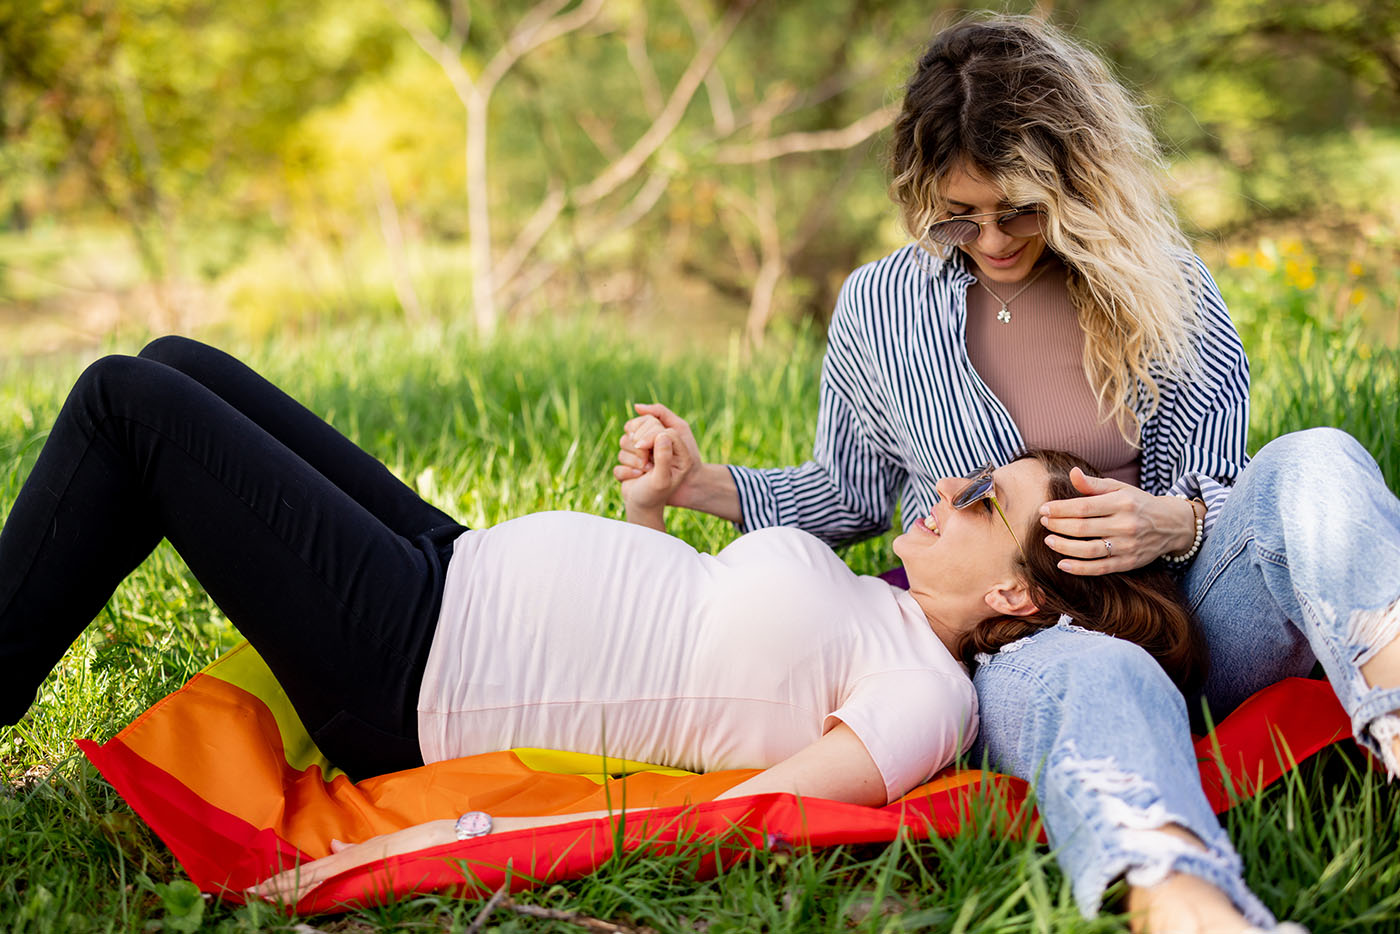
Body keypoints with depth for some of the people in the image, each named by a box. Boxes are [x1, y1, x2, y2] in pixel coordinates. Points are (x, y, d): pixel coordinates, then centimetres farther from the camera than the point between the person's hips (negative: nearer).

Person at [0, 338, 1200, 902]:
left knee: (129, 400, -7)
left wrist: (434, 842, -28)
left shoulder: (924, 696, -17)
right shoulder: (866, 607, 9)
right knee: (177, 364, 13)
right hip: (464, 566, 9)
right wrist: (653, 504, 6)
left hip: (413, 679, -9)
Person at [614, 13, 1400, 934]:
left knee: (1316, 464, -26)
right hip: (999, 648, -2)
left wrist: (1172, 524, -18)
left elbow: (1216, 494, 7)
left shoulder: (1165, 287, 4)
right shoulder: (879, 306, 4)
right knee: (1095, 679, -41)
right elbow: (851, 494, 17)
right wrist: (707, 484, 1)